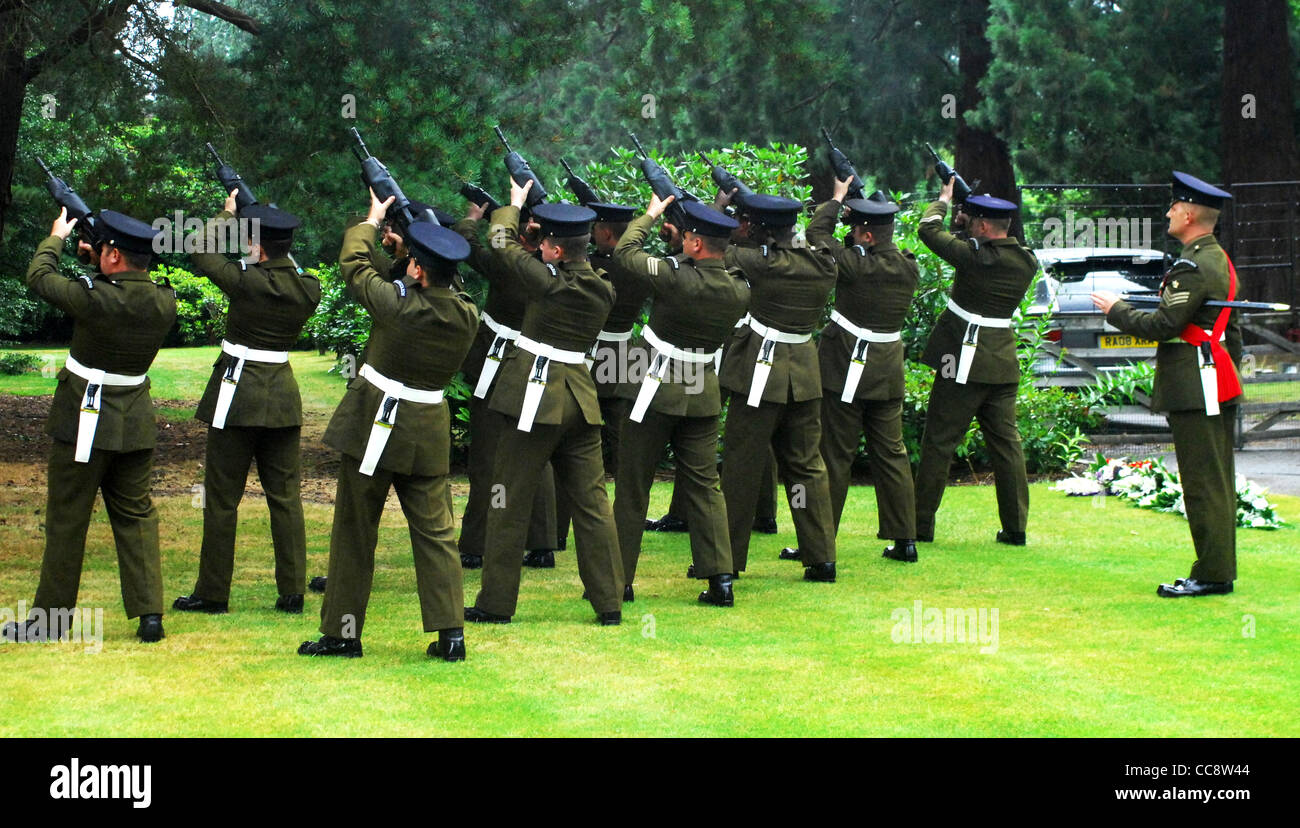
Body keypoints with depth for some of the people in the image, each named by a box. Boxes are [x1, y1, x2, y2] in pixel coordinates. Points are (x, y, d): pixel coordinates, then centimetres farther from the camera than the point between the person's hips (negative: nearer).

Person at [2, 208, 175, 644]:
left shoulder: (94, 297, -23)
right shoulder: (164, 301, -7)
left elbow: (39, 276, -5)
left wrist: (56, 238, 11)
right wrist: (99, 263, 17)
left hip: (85, 423, -5)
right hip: (136, 422, 5)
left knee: (66, 519, 6)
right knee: (135, 514, 13)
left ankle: (51, 617, 16)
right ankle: (149, 613, 5)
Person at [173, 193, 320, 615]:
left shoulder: (246, 280, -16)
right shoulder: (308, 289, -3)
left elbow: (200, 252, 0)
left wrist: (226, 214, 13)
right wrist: (281, 250, 20)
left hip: (239, 396, -5)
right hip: (283, 397, 5)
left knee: (222, 498, 3)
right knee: (285, 496, 9)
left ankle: (212, 593, 8)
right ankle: (292, 592, 9)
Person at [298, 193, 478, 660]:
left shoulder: (397, 303, -21)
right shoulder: (467, 316, -6)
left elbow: (353, 262, -4)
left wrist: (372, 221, 13)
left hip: (373, 426, -4)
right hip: (429, 431, 4)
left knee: (355, 532, 6)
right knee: (435, 532, 8)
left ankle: (342, 633, 12)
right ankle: (450, 634, 2)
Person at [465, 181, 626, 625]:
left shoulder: (548, 282, -14)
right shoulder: (604, 291, 3)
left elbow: (506, 245, -1)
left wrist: (513, 206, 15)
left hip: (536, 397, -6)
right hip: (581, 398, 6)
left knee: (510, 503, 3)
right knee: (591, 501, 8)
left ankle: (496, 602, 7)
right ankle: (610, 602, 9)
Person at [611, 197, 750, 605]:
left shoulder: (676, 277, -22)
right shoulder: (739, 291, -5)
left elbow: (625, 251, -7)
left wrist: (651, 214, 6)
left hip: (658, 388, -5)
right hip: (703, 393, 5)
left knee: (632, 484, 5)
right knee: (704, 484, 9)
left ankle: (618, 579, 11)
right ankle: (720, 578, 1)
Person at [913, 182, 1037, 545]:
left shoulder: (974, 255, -17)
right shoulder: (1027, 262, 1)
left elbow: (928, 229, -6)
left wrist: (943, 199, 12)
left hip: (964, 360, -6)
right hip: (1003, 363, 6)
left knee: (939, 443, 2)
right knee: (1006, 443, 10)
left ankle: (921, 525, 5)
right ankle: (1015, 526, 10)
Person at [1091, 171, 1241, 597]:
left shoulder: (1192, 267, -16)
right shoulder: (1219, 259, 16)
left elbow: (1164, 325, -20)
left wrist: (1117, 311, -6)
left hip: (1195, 387, -10)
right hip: (1219, 384, 10)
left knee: (1203, 483, -7)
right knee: (1217, 482, 12)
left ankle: (1211, 574, -6)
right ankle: (1221, 569, 17)